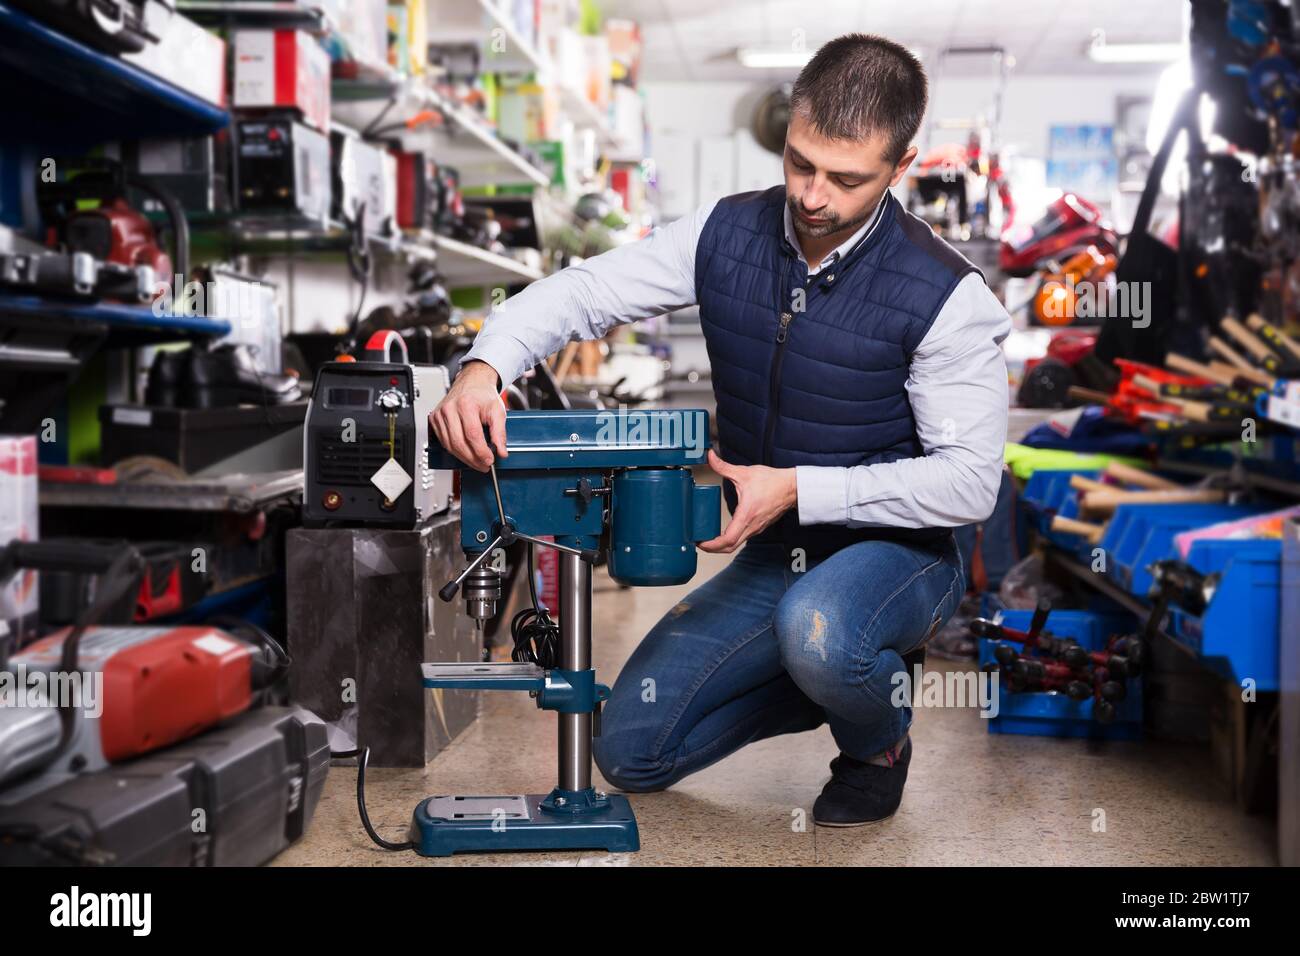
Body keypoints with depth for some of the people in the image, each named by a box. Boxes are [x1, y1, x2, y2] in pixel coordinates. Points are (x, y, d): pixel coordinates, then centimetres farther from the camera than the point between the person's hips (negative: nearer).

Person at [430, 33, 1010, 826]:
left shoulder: (945, 296, -20)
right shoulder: (727, 235, -7)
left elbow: (969, 481, -18)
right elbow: (581, 293, -8)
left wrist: (799, 488, -26)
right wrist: (485, 366, -29)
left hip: (894, 552, -5)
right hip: (771, 556, 5)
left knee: (816, 630, -41)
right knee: (631, 750, 0)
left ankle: (879, 740, -3)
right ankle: (839, 673, 18)